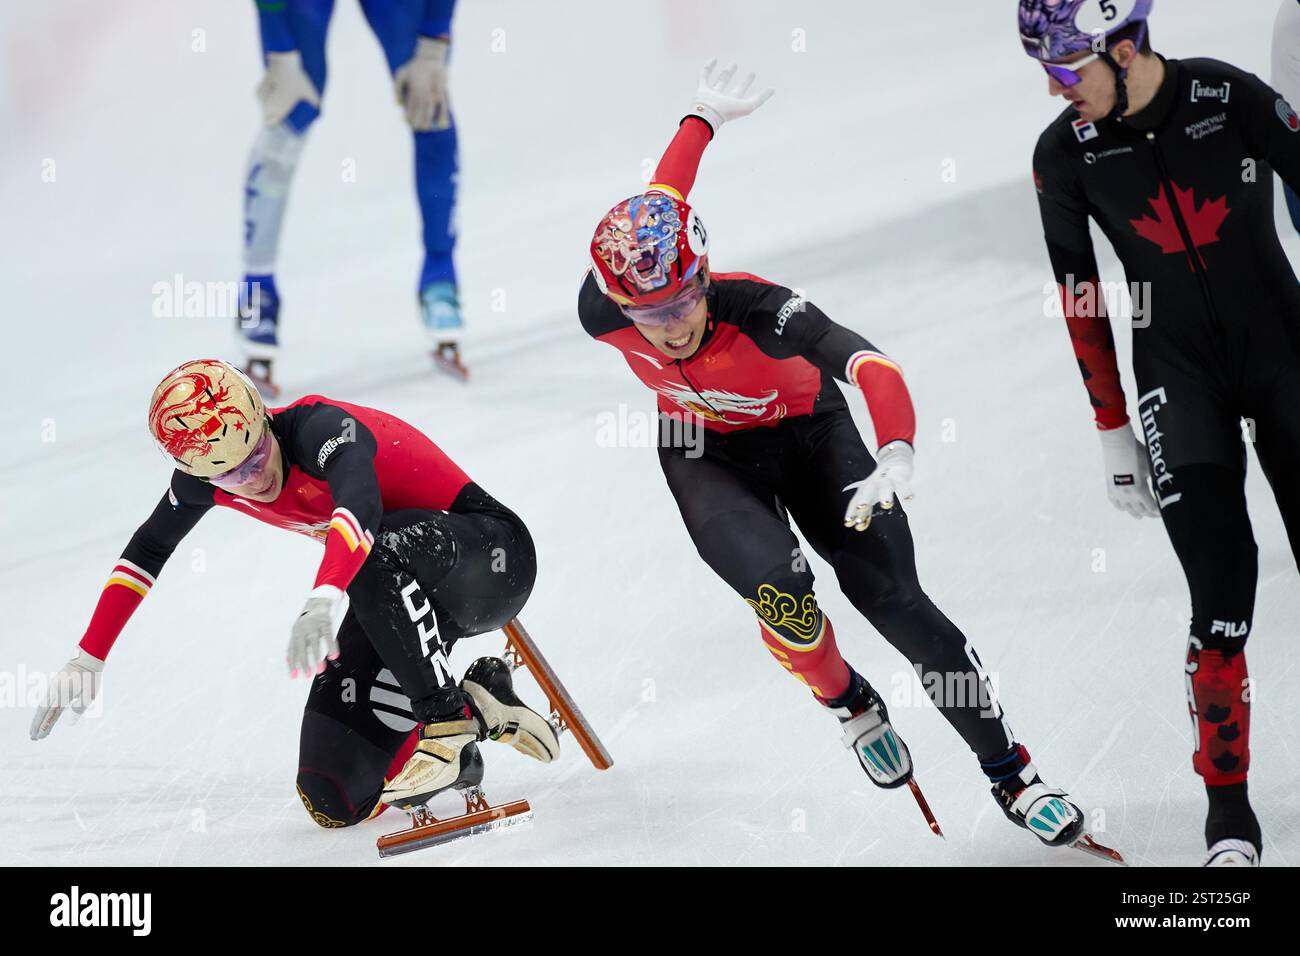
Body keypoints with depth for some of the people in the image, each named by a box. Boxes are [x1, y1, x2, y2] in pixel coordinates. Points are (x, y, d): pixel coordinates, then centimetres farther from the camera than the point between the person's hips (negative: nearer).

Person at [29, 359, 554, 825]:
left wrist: (323, 601, -66)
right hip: (402, 597, 7)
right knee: (335, 800, -8)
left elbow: (361, 506, -49)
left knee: (377, 555, -43)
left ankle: (448, 725, -25)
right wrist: (88, 657, 7)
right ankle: (479, 707, 12)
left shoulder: (318, 427, -27)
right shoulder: (204, 470, -6)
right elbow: (146, 550, 12)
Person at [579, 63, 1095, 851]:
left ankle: (1013, 777, -1)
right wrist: (702, 121, 9)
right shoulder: (602, 314, -27)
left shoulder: (754, 308, -37)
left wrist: (897, 455, -69)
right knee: (779, 590, -26)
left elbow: (871, 365, -50)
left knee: (895, 600, -13)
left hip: (807, 430, -2)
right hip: (708, 457, 2)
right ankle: (851, 706, 6)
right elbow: (656, 202, -8)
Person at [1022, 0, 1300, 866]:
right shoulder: (1065, 154, -6)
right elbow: (1082, 299, 3)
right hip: (1177, 367, 0)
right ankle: (1228, 809, -4)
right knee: (1222, 591, -12)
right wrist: (1114, 434, 5)